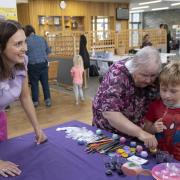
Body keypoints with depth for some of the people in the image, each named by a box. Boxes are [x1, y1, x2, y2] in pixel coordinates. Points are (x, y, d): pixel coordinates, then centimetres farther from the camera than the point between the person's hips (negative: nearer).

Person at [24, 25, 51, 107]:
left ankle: (35, 101, 16)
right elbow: (48, 51, 11)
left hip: (33, 65, -3)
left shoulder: (26, 41, -7)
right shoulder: (42, 39, 5)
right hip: (43, 63, 3)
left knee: (34, 83, 9)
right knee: (45, 82, 8)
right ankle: (47, 99, 8)